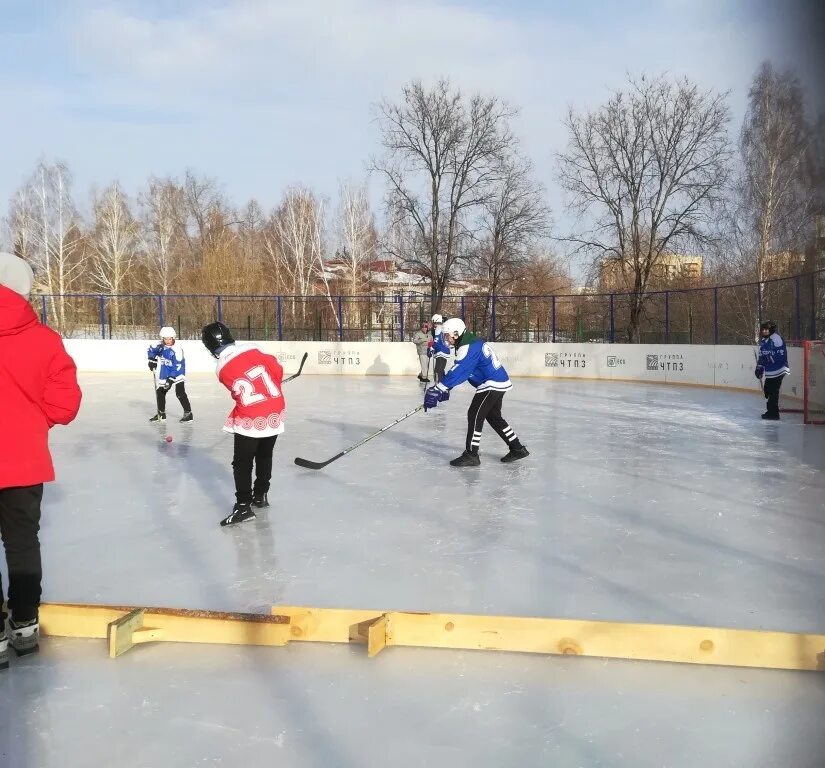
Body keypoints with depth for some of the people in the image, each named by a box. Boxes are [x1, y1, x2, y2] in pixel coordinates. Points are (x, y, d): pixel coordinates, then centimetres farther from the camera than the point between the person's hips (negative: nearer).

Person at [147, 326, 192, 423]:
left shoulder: (177, 349, -24)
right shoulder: (161, 346, -6)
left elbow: (178, 365, -29)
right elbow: (152, 350, 17)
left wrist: (171, 379, -33)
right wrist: (152, 360, 4)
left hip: (177, 374, -7)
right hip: (165, 375, 7)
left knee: (180, 393, -17)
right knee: (160, 392, 11)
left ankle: (188, 413, -10)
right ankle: (161, 413, 25)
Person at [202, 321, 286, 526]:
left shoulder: (222, 370, -3)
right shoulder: (253, 351, -2)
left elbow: (239, 393, 6)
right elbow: (277, 370, -1)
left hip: (250, 420, -4)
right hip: (275, 413, 4)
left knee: (242, 463, 3)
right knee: (265, 456, 21)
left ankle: (244, 505, -3)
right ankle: (260, 495, 31)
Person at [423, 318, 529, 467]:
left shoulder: (469, 347, -20)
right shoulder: (471, 342, 13)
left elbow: (456, 372, -26)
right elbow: (460, 372, 15)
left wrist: (437, 390, -26)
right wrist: (445, 389, 9)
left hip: (492, 384, -11)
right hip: (499, 382, 11)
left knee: (475, 415, -9)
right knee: (494, 417, 18)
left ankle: (471, 455, -6)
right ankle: (517, 449, 23)